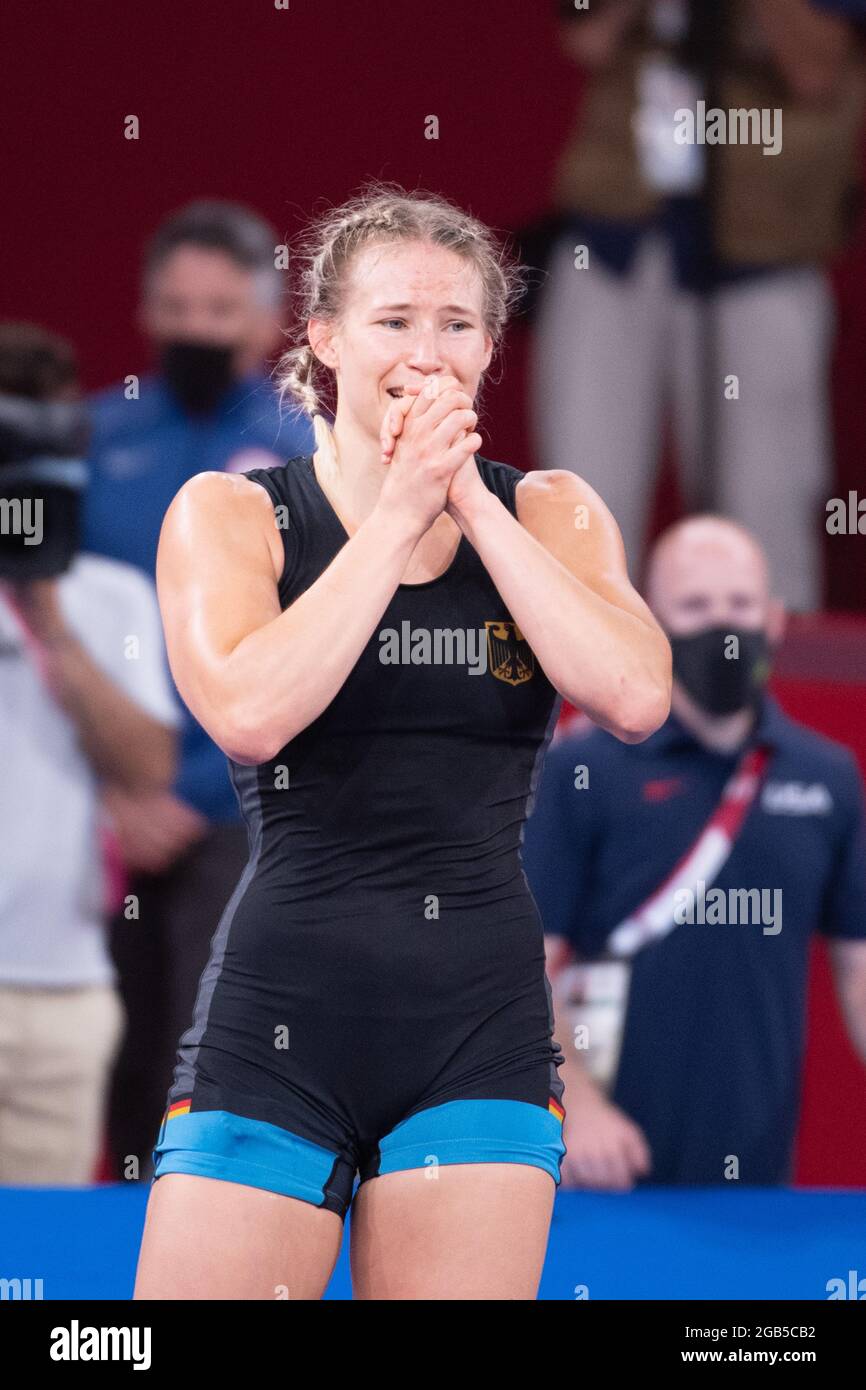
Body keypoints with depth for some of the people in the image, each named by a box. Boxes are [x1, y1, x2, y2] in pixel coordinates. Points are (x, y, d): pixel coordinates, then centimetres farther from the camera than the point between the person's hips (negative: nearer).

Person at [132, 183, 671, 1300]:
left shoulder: (548, 513, 10)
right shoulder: (229, 514, 3)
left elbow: (635, 698, -8)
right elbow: (248, 712, -15)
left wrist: (472, 499, -7)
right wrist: (398, 514, -10)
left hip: (481, 1027, 2)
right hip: (279, 1013, -2)